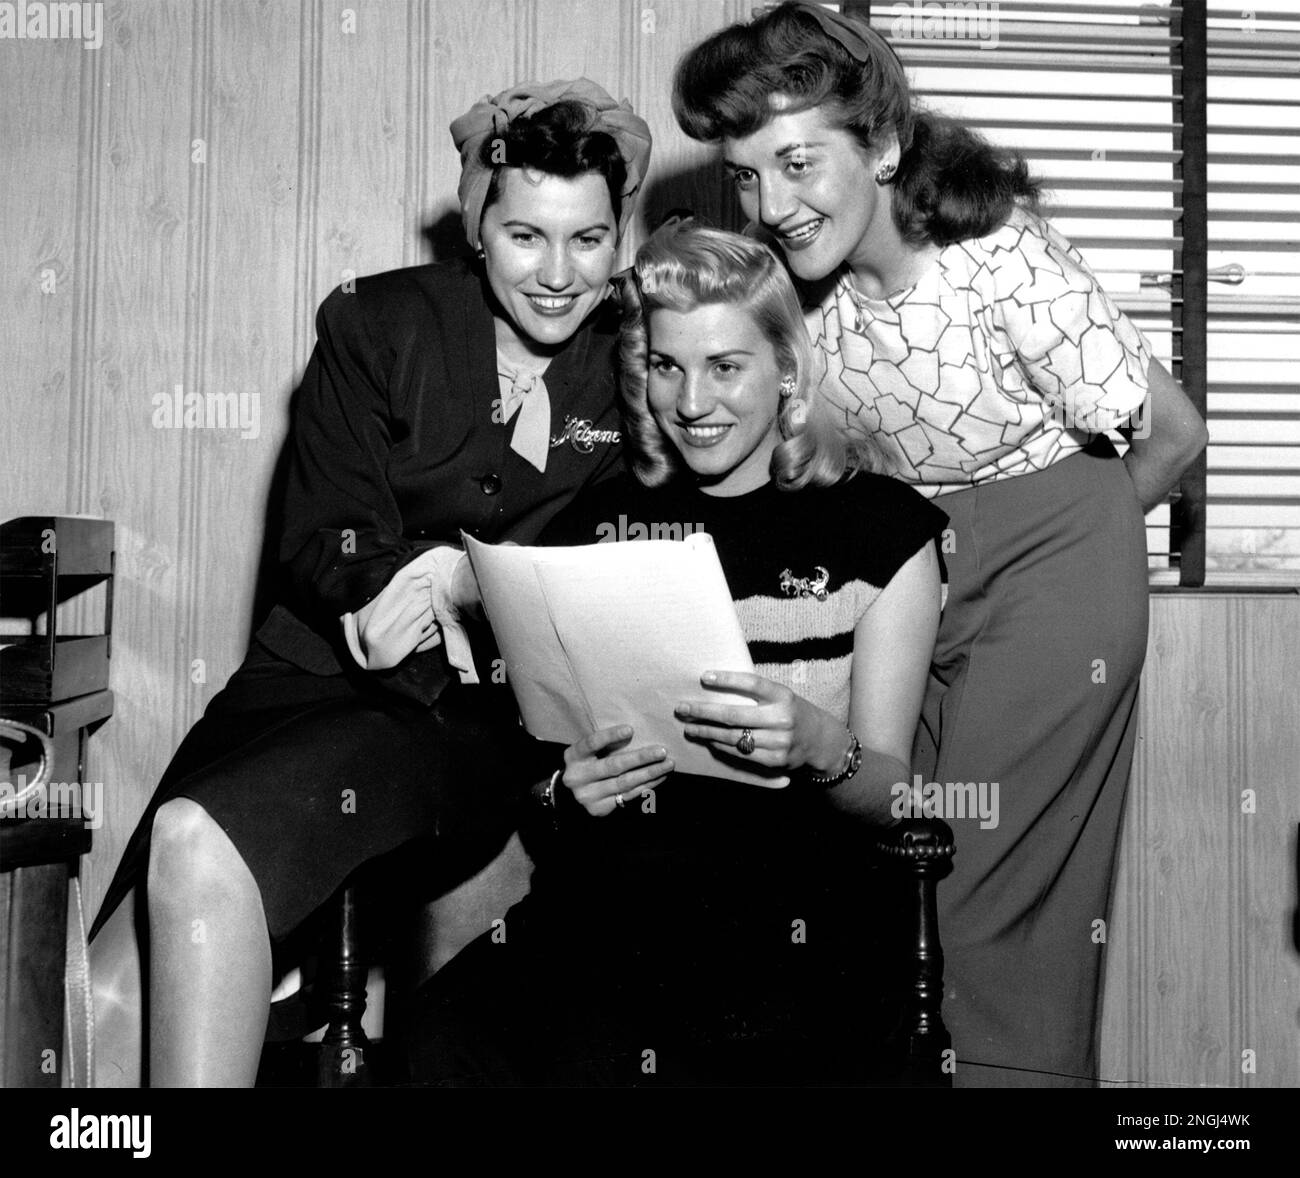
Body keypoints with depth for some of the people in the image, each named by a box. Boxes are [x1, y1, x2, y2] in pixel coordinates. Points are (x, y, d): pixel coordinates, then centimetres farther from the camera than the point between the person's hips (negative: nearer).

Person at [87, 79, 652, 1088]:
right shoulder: (378, 326, 6)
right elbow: (323, 542, 1)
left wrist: (462, 580, -13)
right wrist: (437, 578, -21)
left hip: (490, 721, -2)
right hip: (318, 675, 2)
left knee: (197, 842, -31)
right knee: (112, 989, -15)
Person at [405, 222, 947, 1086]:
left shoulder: (880, 527, 6)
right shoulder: (596, 524, 14)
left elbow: (890, 794, 4)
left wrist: (818, 745, -18)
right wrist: (569, 787, -6)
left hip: (788, 917, -2)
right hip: (597, 897, 3)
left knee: (597, 1056, -31)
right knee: (449, 1040, -27)